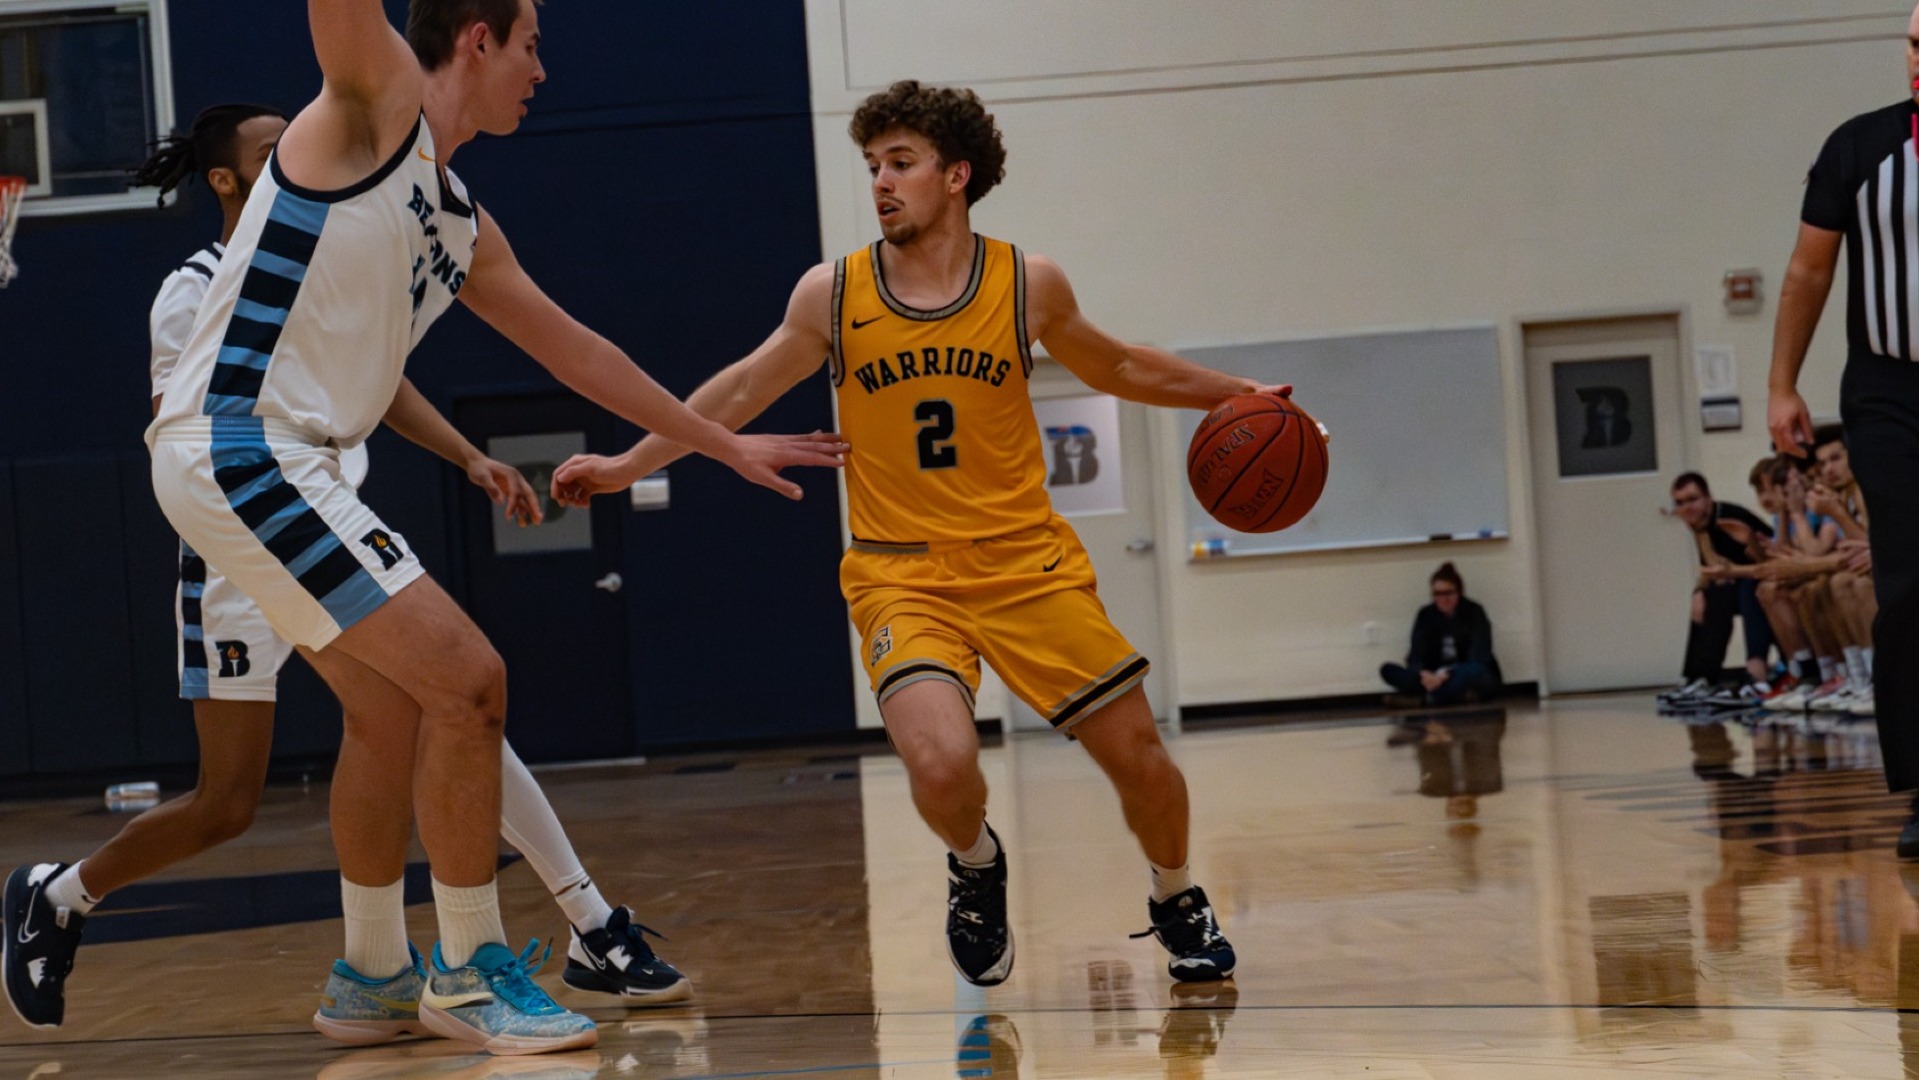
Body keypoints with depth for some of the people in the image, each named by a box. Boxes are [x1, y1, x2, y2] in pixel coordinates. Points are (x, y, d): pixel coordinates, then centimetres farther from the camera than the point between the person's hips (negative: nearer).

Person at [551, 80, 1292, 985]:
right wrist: (625, 466, 8)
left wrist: (1231, 394, 12)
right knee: (942, 766, -24)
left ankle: (1178, 905, 31)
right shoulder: (832, 295, -3)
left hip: (1026, 560, 1)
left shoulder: (1029, 284, -2)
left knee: (1136, 753, 0)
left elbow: (1117, 369, 16)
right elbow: (739, 394, 9)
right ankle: (976, 869, 12)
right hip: (902, 572, -1)